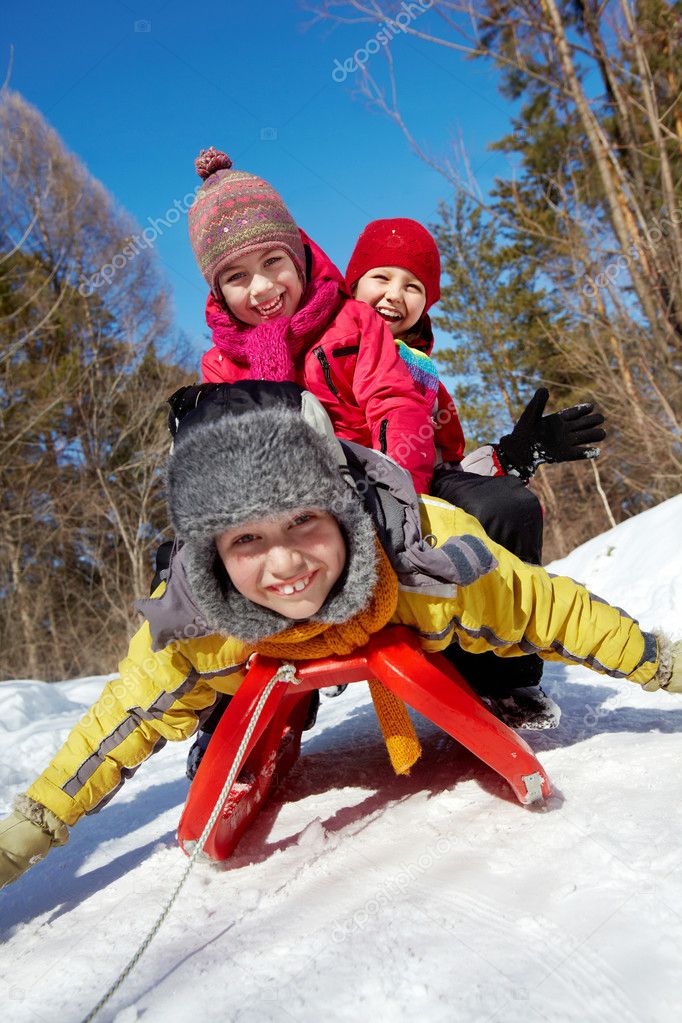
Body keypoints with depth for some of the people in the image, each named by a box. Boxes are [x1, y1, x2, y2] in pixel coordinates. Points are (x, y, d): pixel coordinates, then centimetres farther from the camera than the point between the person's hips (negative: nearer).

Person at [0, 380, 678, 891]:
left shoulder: (432, 553, -46)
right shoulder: (190, 630, -41)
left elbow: (546, 610, -29)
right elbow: (132, 717, -23)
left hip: (422, 646, 0)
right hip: (277, 666, 1)